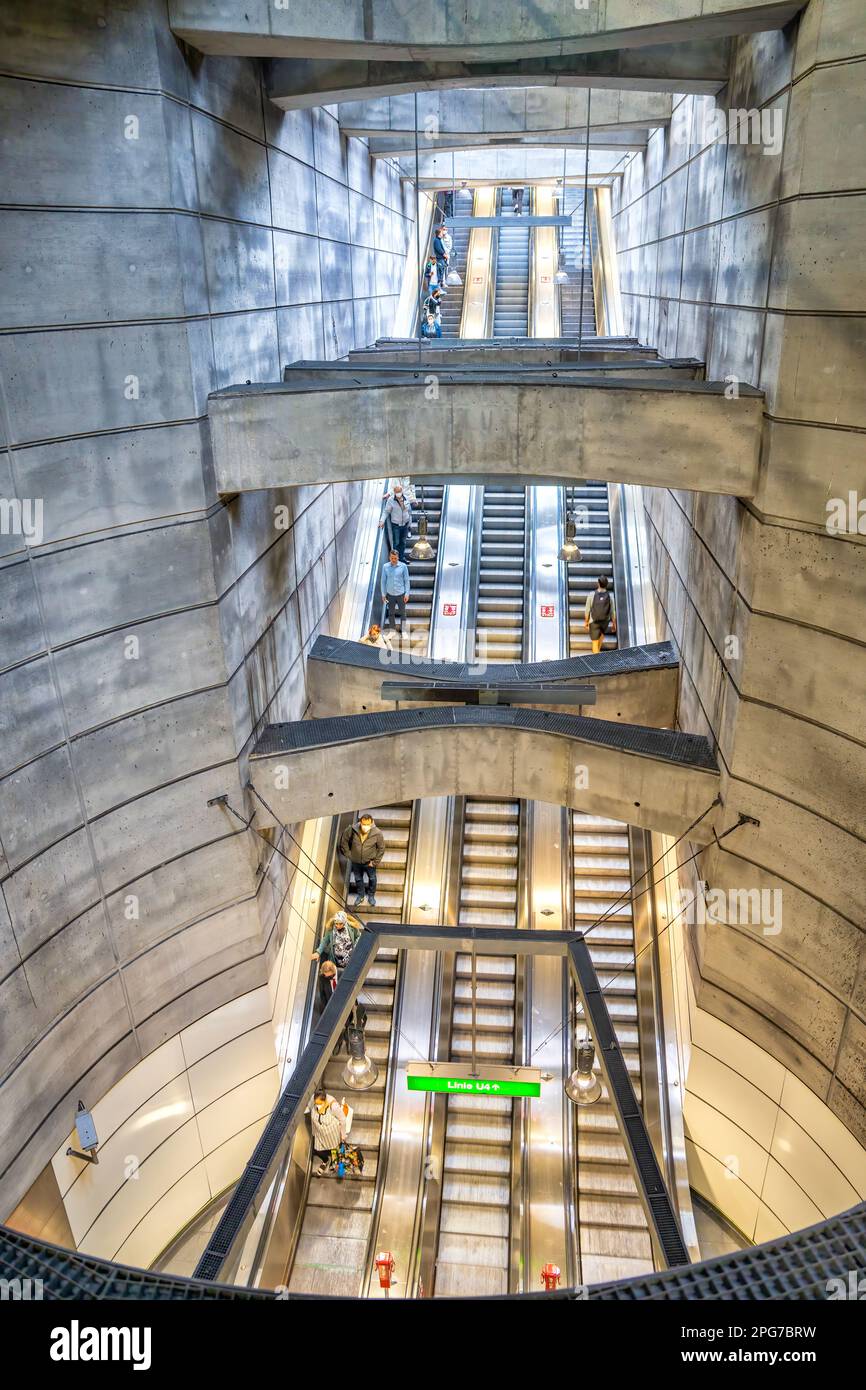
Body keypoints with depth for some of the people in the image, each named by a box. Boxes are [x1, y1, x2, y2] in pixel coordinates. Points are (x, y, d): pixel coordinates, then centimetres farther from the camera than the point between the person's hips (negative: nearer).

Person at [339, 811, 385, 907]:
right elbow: (344, 840, -7)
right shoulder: (352, 830, -26)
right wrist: (347, 854, -4)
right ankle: (360, 896, 50)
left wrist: (375, 862, -10)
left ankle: (371, 896, 49)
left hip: (369, 862, -1)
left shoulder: (377, 833, -28)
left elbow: (381, 849, -12)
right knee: (358, 879, 24)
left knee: (372, 879, 22)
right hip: (356, 861, 1)